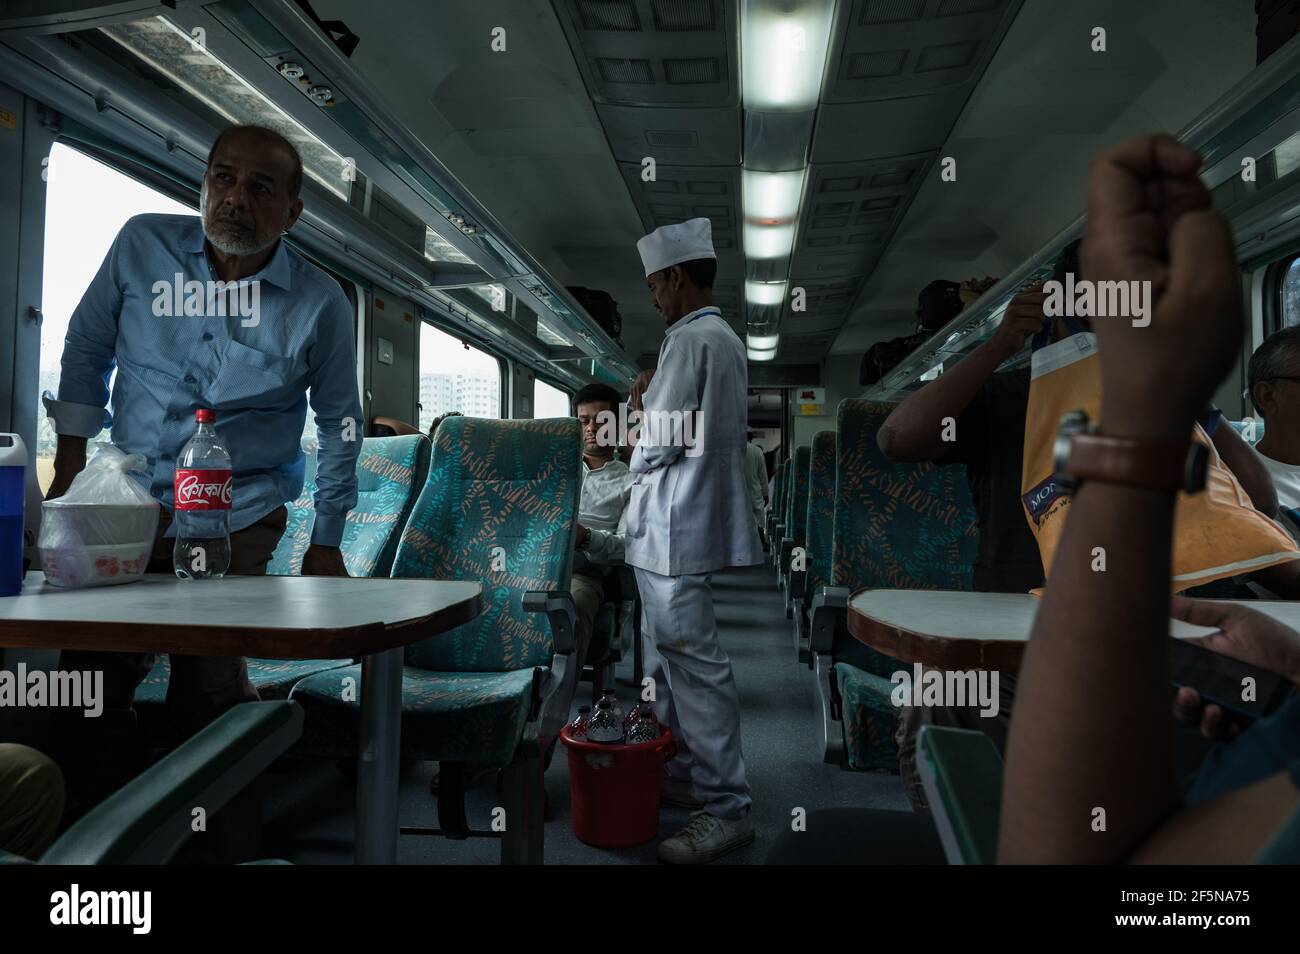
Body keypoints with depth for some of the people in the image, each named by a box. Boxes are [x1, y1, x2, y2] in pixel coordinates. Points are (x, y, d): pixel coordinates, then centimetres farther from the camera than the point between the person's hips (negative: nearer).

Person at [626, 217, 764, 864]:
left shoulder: (691, 341, -14)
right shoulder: (724, 338, 17)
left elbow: (661, 442, -14)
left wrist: (638, 465, 4)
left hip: (674, 530, -11)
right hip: (675, 529, 11)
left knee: (692, 664, -6)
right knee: (668, 658, 18)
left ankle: (725, 806, 3)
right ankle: (683, 773, 30)